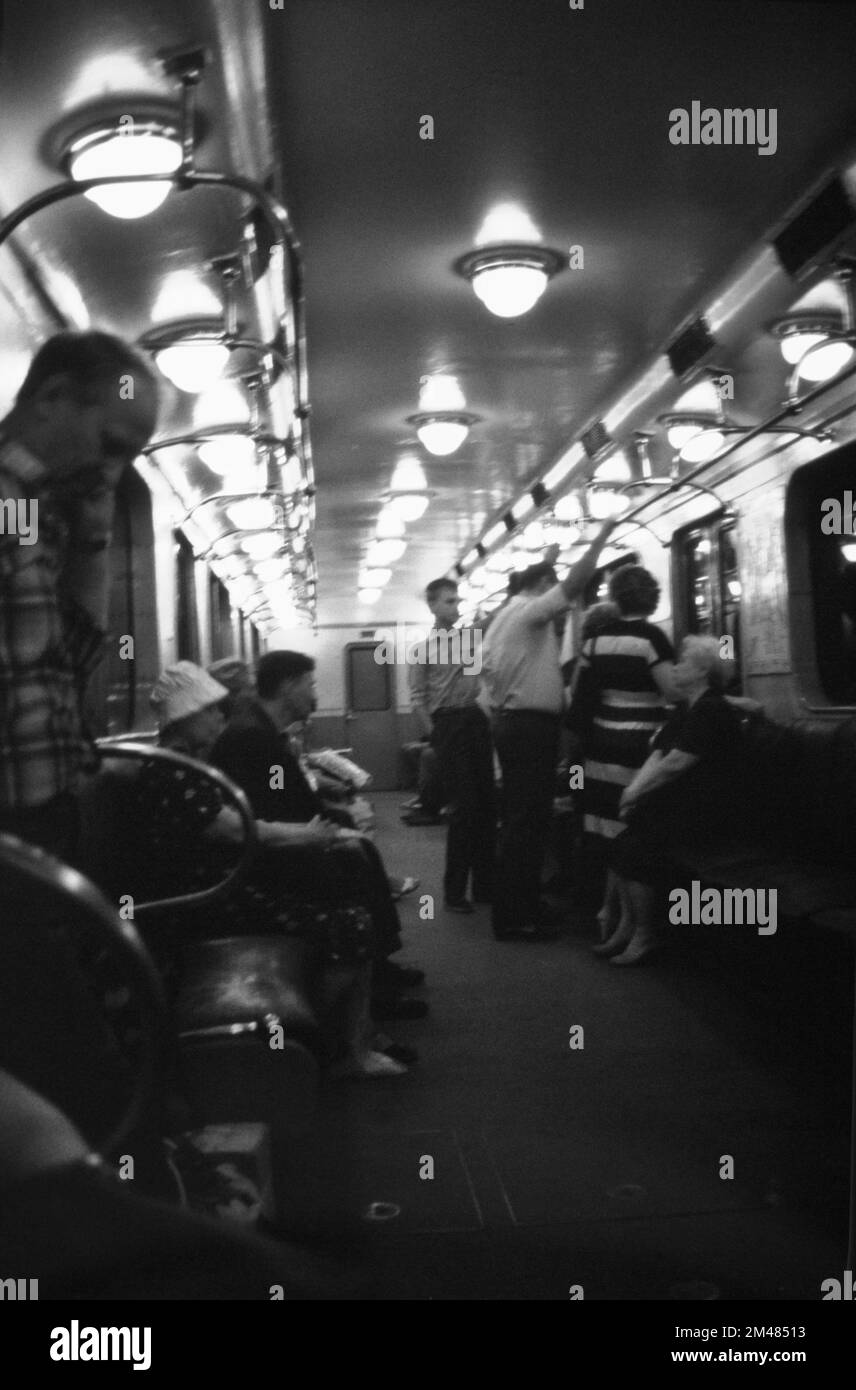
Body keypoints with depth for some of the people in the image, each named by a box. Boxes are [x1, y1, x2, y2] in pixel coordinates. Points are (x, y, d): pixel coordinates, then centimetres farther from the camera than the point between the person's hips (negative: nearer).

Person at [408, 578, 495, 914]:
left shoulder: (471, 637, 13)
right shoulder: (422, 648, 0)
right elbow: (418, 699, -3)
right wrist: (435, 735, -7)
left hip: (476, 719, 5)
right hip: (448, 723, -5)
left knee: (486, 803, 7)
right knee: (463, 807, -7)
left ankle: (484, 884, 17)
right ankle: (454, 891, 2)